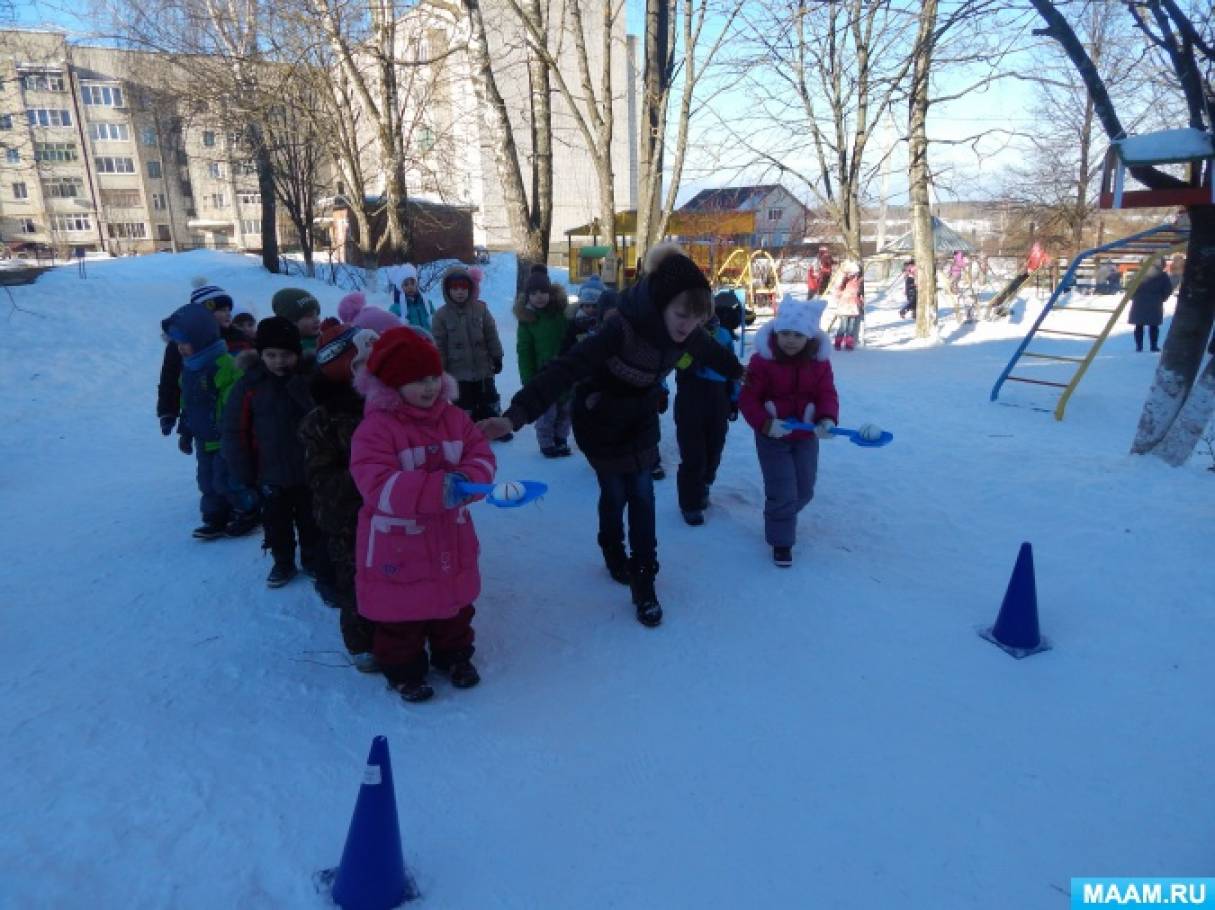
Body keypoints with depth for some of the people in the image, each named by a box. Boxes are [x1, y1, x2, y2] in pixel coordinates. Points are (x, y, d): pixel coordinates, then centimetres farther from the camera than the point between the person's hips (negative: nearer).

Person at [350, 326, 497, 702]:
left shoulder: (453, 417, 0)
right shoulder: (376, 427, -19)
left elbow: (482, 456, -1)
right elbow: (377, 485, -29)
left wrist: (466, 481, -26)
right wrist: (436, 490, -38)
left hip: (450, 538, 5)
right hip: (398, 546, -5)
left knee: (455, 603, 22)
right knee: (401, 614, 11)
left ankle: (453, 654, 44)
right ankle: (404, 669, 33)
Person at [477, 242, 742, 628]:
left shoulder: (687, 332, -17)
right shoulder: (622, 328, -37)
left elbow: (714, 353, 8)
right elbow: (565, 369, -45)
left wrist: (738, 373, 29)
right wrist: (517, 414, -56)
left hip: (641, 420, 5)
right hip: (601, 422, -4)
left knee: (642, 497, 3)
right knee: (615, 494, 9)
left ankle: (643, 580, 14)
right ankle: (614, 554, 38)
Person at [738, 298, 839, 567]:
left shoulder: (819, 361, -5)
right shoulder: (762, 359, -16)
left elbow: (827, 395, -7)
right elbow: (747, 398, -16)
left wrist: (828, 419, -28)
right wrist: (765, 423, -31)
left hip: (806, 436, 4)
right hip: (772, 436, -4)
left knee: (804, 491, 16)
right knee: (782, 492, -4)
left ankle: (780, 518, 45)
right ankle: (781, 541, 16)